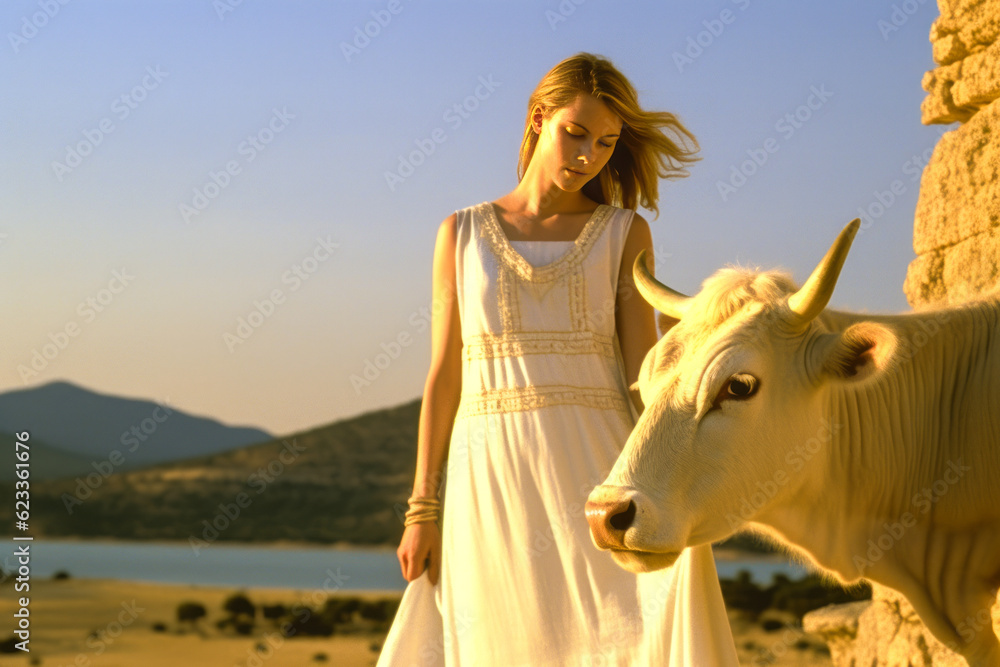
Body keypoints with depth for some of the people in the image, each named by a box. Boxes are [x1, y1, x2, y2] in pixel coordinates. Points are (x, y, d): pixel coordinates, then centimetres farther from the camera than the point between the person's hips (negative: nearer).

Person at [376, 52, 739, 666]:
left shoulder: (625, 234, 8)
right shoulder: (463, 234, 10)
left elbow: (643, 370, 1)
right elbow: (445, 375, 8)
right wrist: (422, 509, 2)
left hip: (593, 471, -1)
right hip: (491, 477, 1)